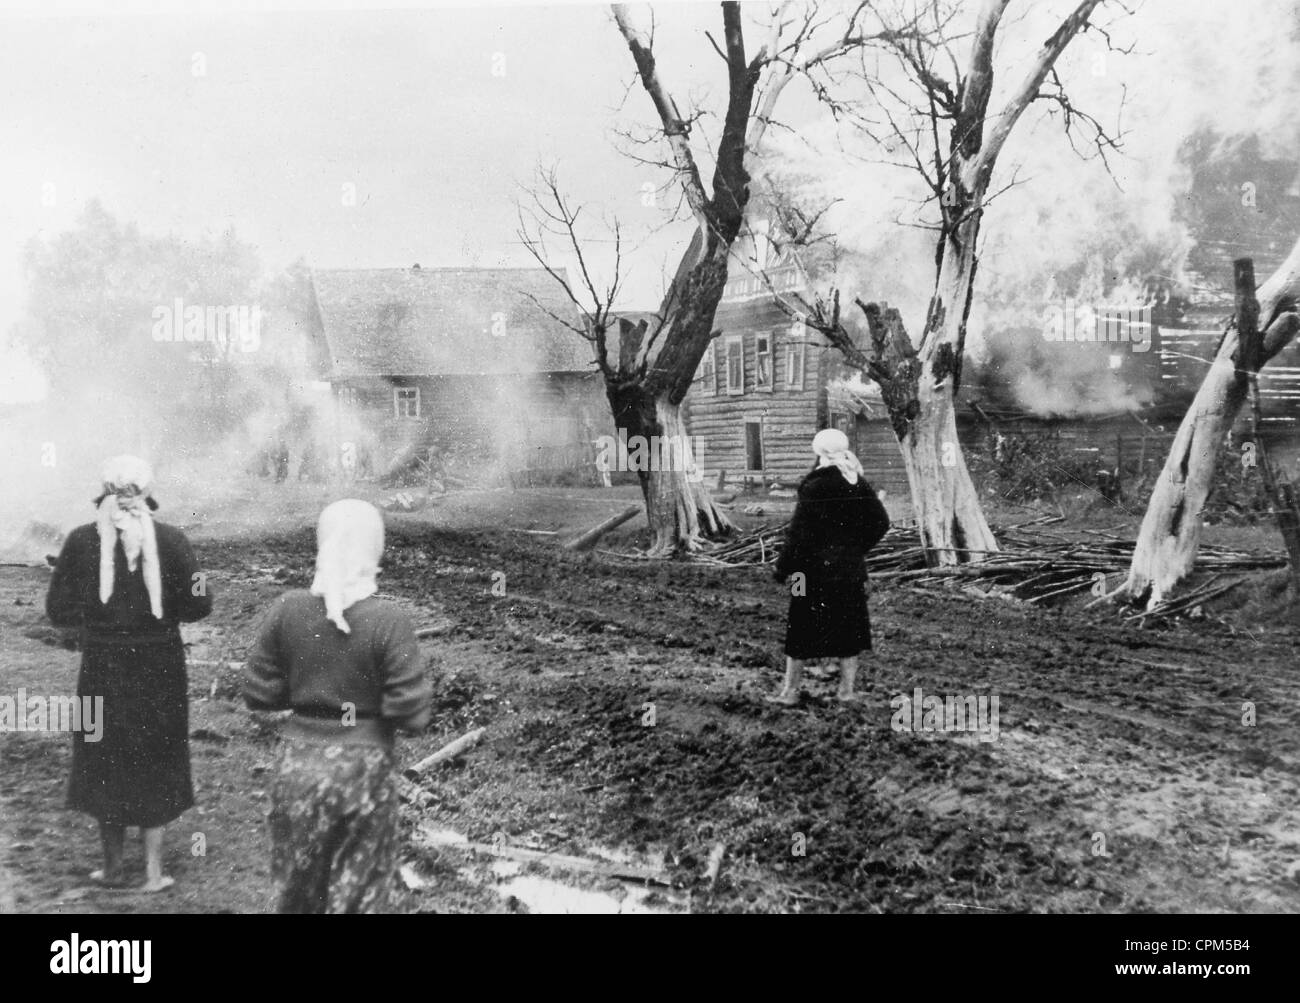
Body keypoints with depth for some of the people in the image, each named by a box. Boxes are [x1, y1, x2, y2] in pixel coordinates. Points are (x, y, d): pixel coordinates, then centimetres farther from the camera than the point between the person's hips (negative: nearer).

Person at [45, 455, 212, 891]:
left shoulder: (80, 540, -9)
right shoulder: (171, 540, -11)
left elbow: (58, 610, -4)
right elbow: (197, 606, -10)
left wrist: (96, 609, 9)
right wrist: (161, 608, 2)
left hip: (102, 669, 0)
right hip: (160, 669, 0)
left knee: (105, 764, 16)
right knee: (155, 766, 13)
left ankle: (113, 867, 27)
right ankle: (153, 872, 18)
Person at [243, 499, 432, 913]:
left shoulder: (287, 610, -8)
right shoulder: (387, 621, -16)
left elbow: (258, 693, -1)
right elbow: (412, 715, -15)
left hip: (298, 766, 3)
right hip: (362, 770, -3)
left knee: (297, 891, 21)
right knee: (357, 895, 13)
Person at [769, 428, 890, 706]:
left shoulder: (813, 488, -14)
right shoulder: (859, 485, 2)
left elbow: (798, 532, -15)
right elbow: (881, 522, 8)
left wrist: (782, 568, -8)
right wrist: (857, 548, 14)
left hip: (815, 569, -5)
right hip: (851, 569, 5)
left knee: (801, 629, 5)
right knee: (849, 627, 13)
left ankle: (791, 689, 12)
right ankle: (847, 689, 17)